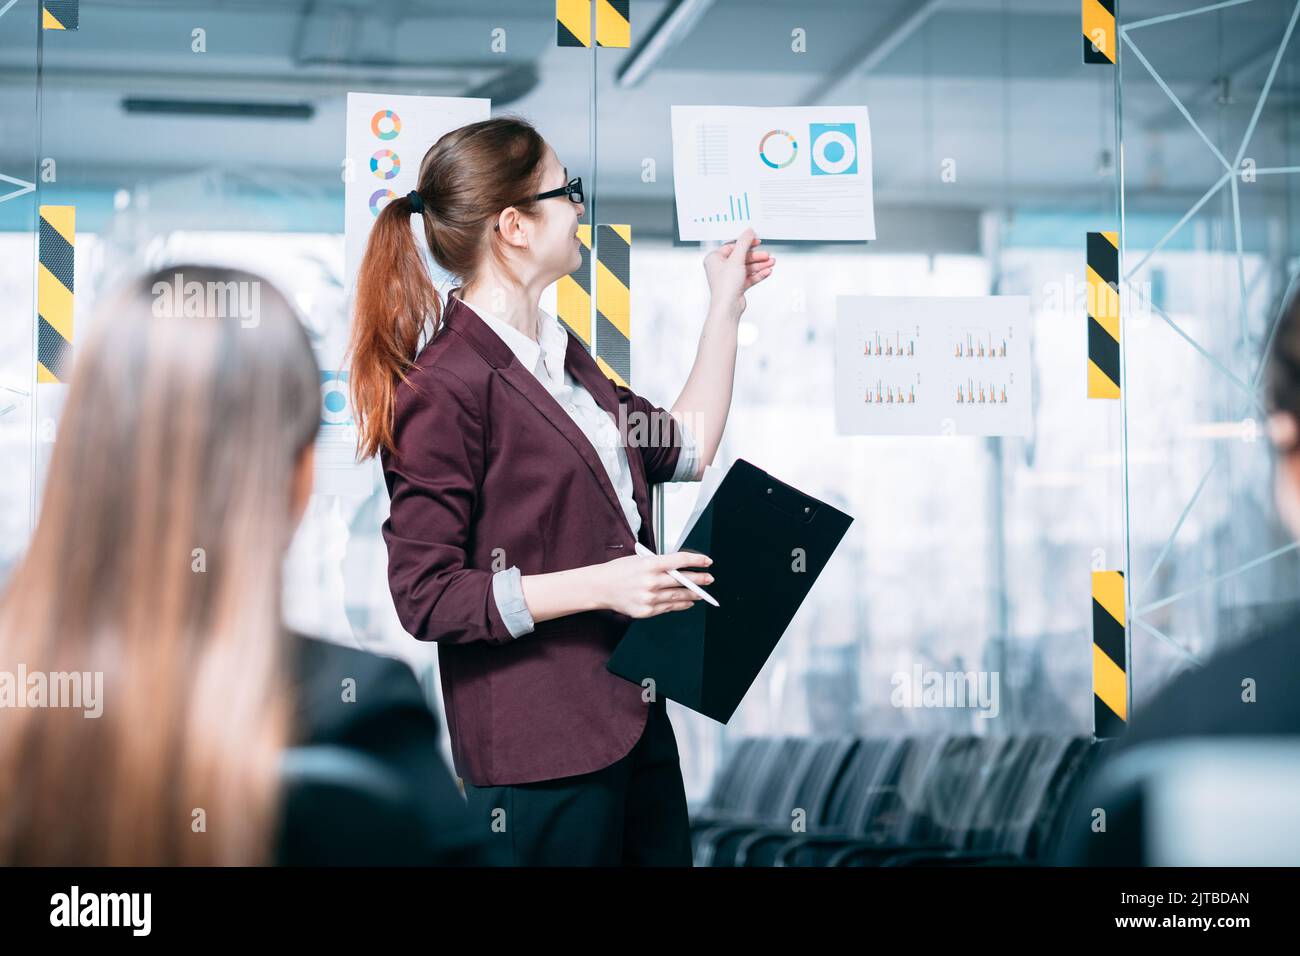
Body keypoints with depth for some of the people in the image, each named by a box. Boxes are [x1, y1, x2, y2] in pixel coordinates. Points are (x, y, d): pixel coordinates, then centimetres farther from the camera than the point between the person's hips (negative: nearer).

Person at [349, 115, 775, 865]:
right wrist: (599, 585, -23)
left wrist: (727, 305, 19)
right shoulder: (446, 387, -18)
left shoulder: (562, 354, 11)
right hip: (540, 748, -9)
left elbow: (686, 448, 20)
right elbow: (427, 595, -19)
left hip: (633, 714, 9)